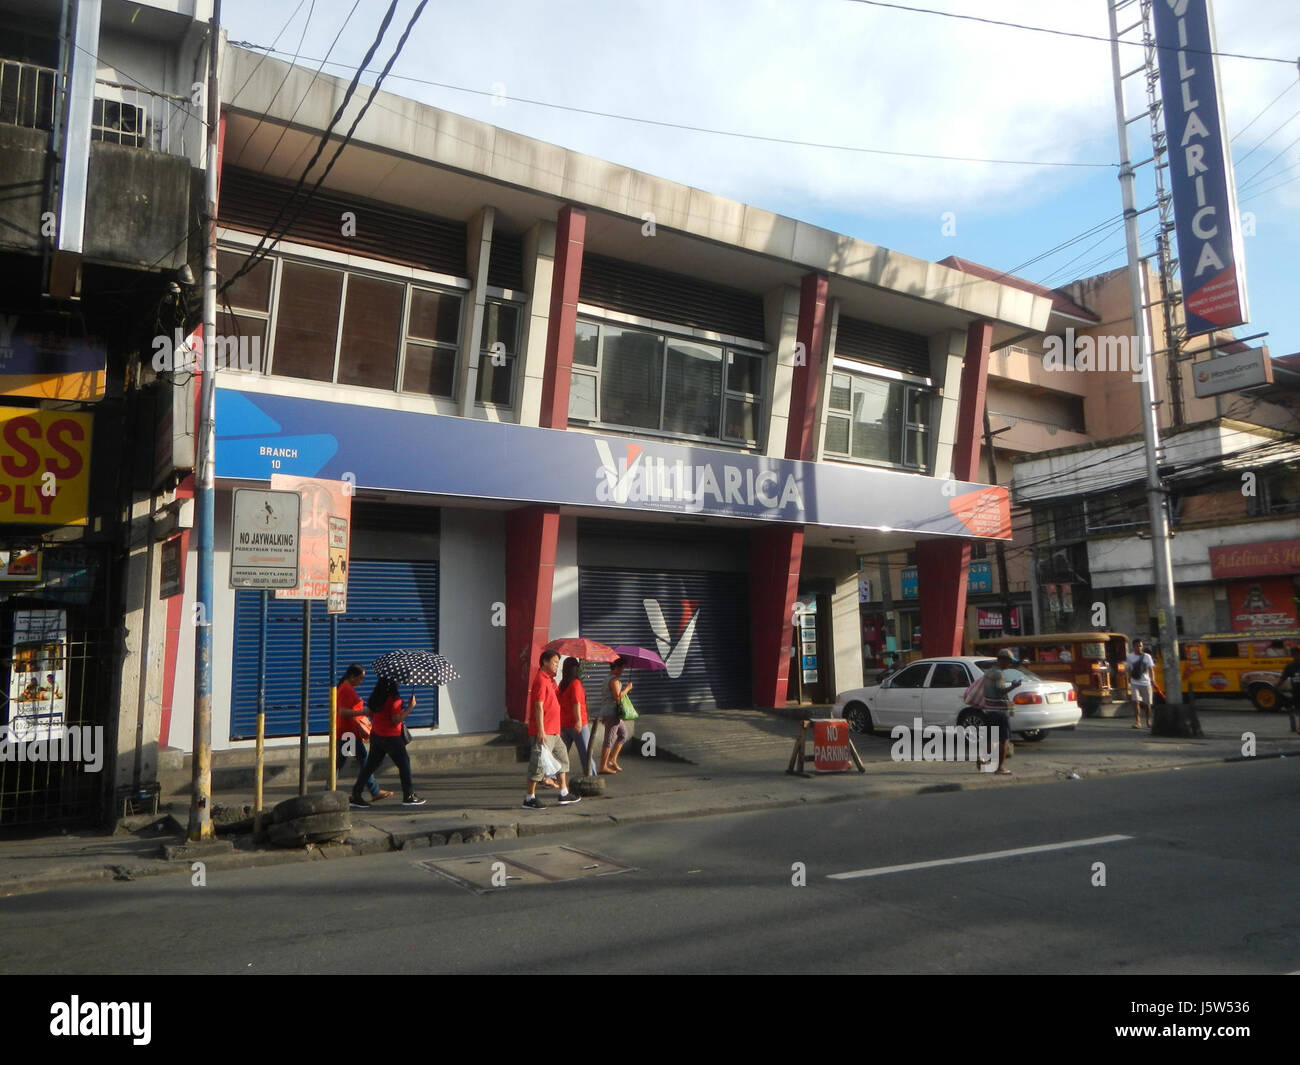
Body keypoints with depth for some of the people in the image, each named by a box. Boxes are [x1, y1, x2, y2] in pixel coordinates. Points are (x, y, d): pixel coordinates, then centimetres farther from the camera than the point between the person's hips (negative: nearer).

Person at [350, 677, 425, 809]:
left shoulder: (375, 697, 4)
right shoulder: (394, 699, -20)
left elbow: (370, 714, 14)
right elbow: (396, 720, -22)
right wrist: (410, 707, -16)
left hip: (375, 736, 7)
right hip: (391, 737, -7)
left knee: (370, 765, 12)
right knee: (404, 763, 6)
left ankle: (356, 795, 10)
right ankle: (409, 796, 11)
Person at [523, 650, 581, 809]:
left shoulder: (549, 680, 16)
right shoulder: (541, 680, -15)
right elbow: (539, 707, -20)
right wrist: (541, 731, -23)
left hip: (553, 731, 11)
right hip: (543, 732, -11)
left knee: (562, 758, 16)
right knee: (538, 763, -5)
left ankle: (564, 793, 24)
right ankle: (529, 798, 2)